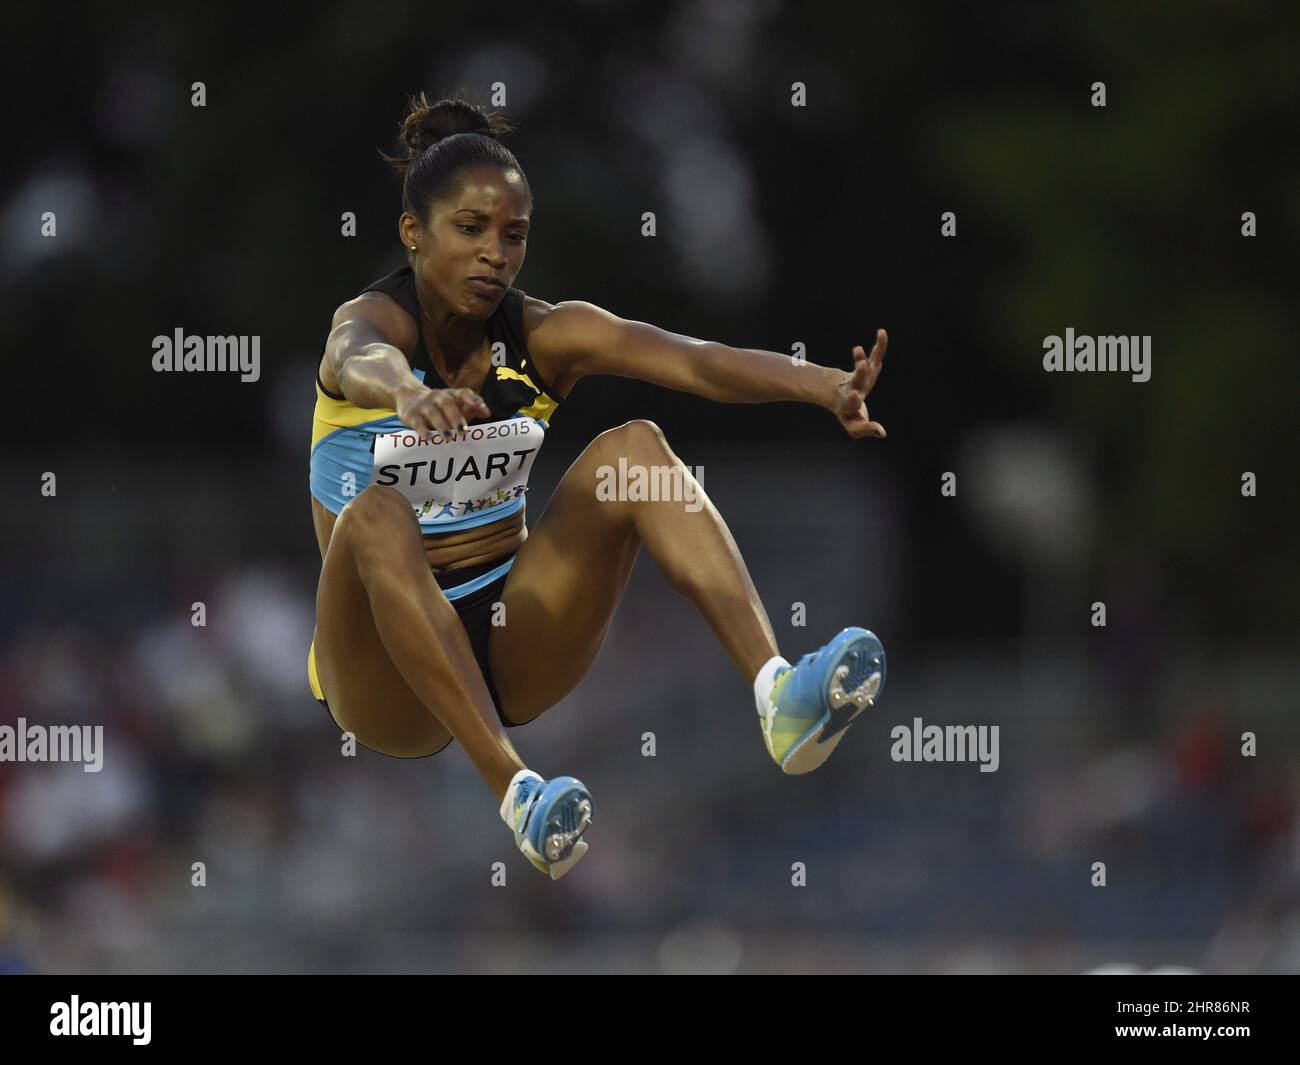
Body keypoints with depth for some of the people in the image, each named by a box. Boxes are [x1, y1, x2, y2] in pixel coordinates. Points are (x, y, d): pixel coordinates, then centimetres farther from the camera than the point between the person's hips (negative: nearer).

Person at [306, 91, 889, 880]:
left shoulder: (543, 336, -3)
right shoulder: (377, 317, -13)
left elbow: (695, 362, -21)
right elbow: (363, 358, -41)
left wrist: (827, 387, -41)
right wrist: (408, 394, -66)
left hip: (506, 639, 4)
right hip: (387, 683, -4)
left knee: (634, 448, -17)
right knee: (376, 517, -35)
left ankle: (779, 695, -37)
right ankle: (513, 788, -47)